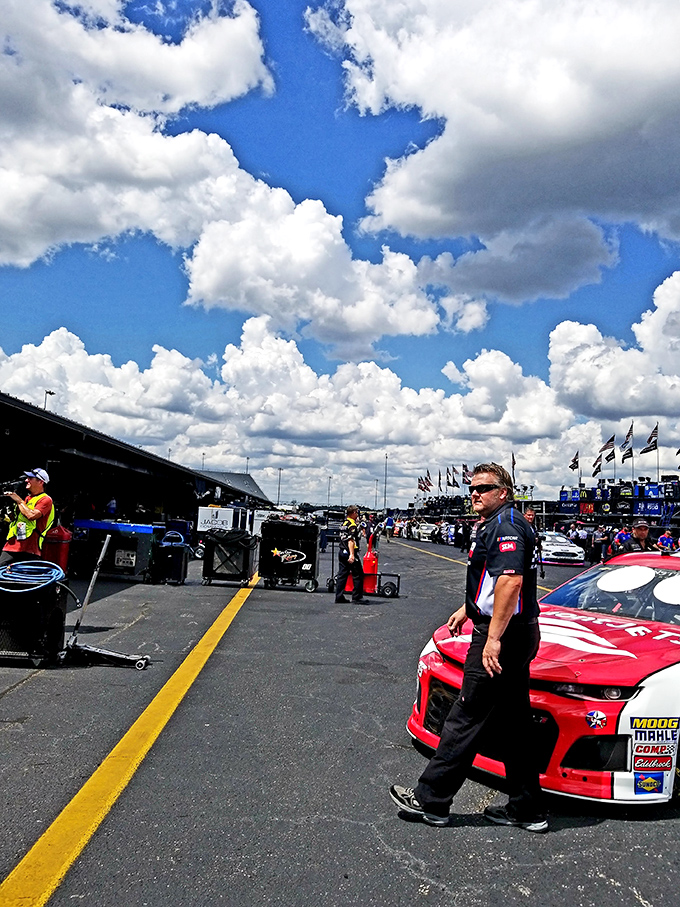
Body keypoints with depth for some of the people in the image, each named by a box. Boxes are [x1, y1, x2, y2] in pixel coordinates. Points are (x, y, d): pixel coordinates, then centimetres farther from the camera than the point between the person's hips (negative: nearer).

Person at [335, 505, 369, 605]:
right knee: (358, 575, -1)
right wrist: (352, 554, -27)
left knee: (342, 575, 9)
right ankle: (357, 597, 0)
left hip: (342, 552, 9)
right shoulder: (352, 525, -13)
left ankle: (339, 597, 9)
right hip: (350, 553, -9)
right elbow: (350, 540, -22)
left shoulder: (344, 524, 14)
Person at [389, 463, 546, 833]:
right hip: (516, 635, 11)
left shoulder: (506, 525, -16)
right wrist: (467, 608, 36)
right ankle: (526, 809, 22)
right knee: (513, 723, 14)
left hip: (501, 637, -11)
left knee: (466, 719, -3)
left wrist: (493, 638, -29)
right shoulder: (492, 525, 19)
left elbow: (510, 581, -27)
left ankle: (429, 799, 7)